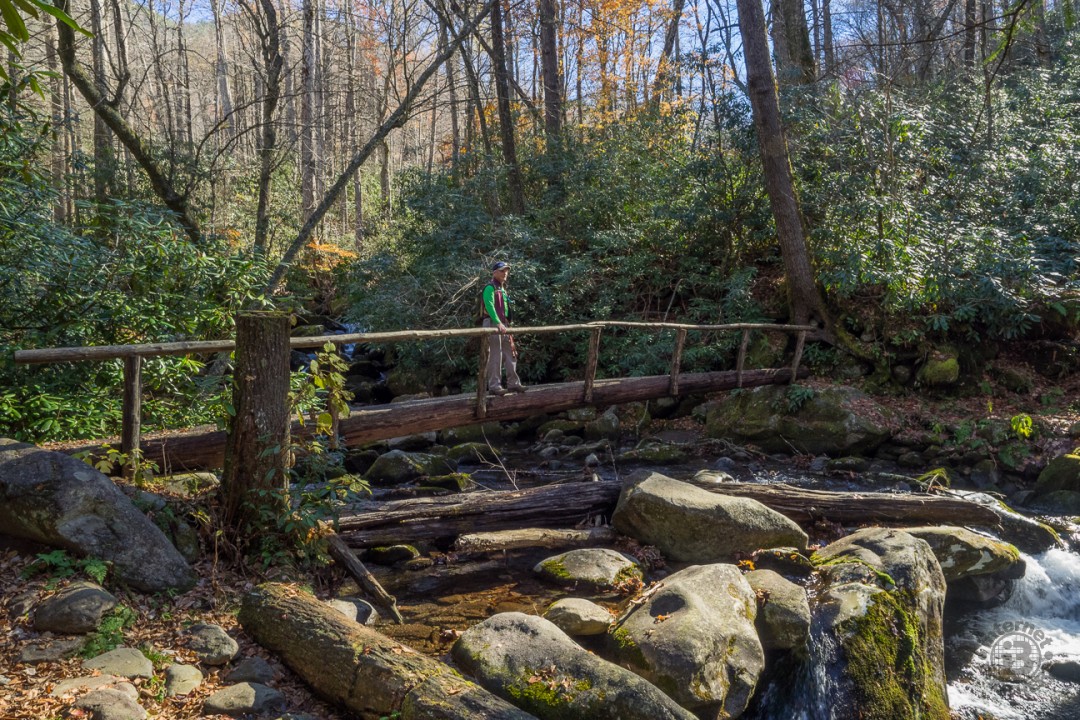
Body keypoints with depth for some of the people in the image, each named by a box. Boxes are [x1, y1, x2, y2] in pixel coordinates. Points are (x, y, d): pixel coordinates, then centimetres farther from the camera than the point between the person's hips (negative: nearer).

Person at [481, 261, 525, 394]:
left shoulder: (503, 289, 20)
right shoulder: (490, 288, -8)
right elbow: (490, 306, -21)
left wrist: (507, 324, 16)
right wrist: (498, 323, -30)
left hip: (503, 325, 9)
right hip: (493, 324, -9)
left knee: (510, 354, 10)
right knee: (495, 356, -9)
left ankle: (513, 383, 16)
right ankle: (494, 386, -6)